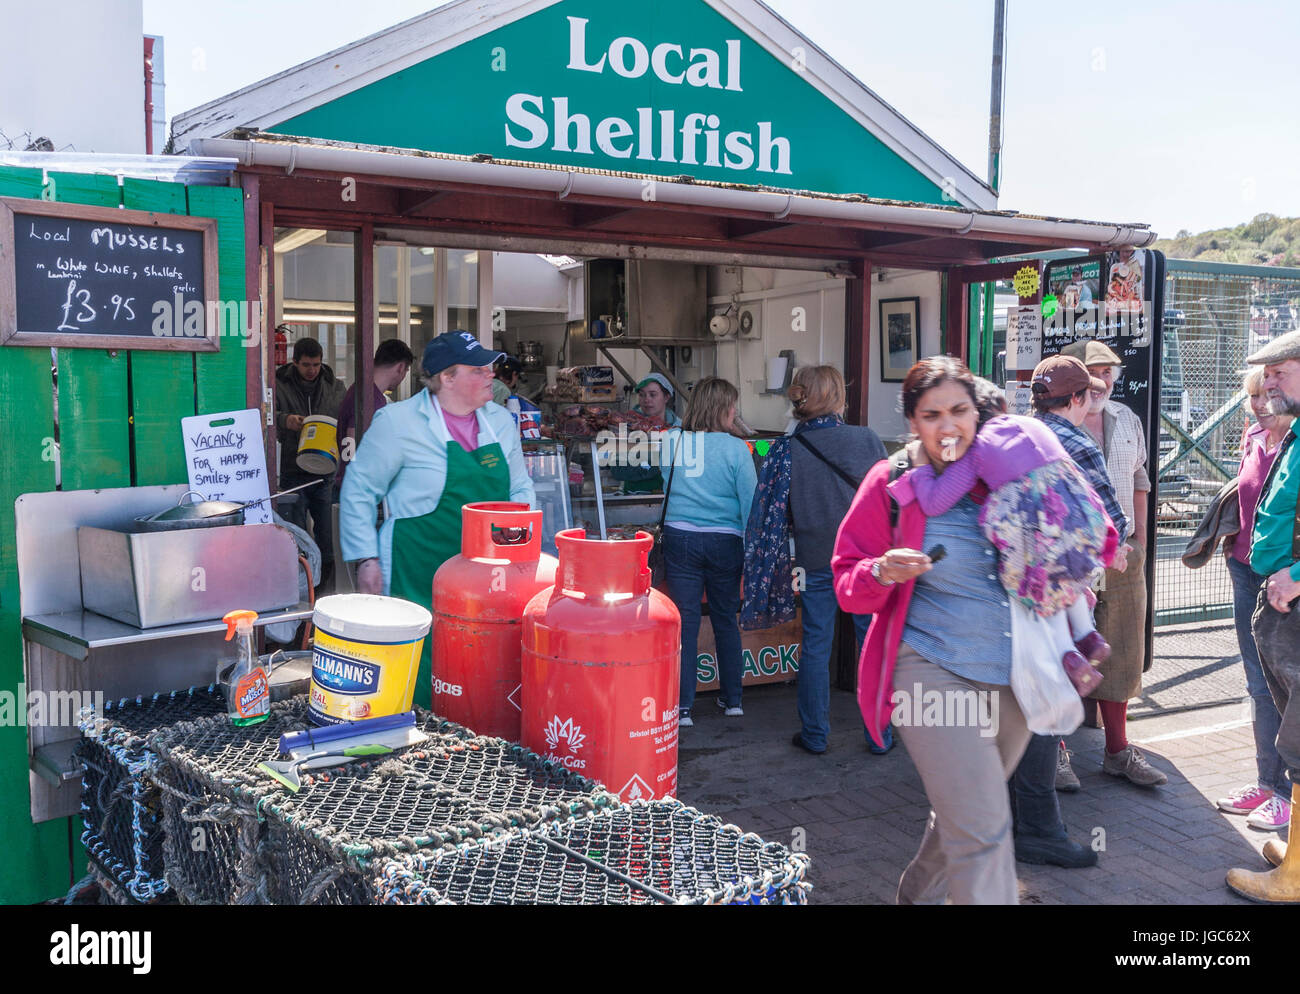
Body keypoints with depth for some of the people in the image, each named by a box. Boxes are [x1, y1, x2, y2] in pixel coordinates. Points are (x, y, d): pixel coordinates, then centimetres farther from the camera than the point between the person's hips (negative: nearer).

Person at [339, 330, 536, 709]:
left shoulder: (500, 421, 11)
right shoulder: (397, 422, -6)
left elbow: (520, 488, 22)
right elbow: (358, 492, 0)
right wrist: (366, 559, -6)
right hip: (417, 577, -5)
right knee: (420, 687, -2)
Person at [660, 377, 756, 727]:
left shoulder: (670, 443, -1)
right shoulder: (735, 448, -7)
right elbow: (749, 501, -6)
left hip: (680, 538, 1)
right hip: (724, 541, -1)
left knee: (685, 621, 4)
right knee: (726, 620, 14)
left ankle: (682, 706, 2)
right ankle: (732, 699, 25)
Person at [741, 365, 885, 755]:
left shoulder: (785, 450, -7)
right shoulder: (868, 440, -5)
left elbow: (773, 515, -7)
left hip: (816, 561, 0)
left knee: (815, 646, 10)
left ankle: (815, 734, 17)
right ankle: (881, 734, 17)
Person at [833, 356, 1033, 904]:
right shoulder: (890, 482, -6)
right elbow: (848, 584, -2)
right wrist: (883, 573, -22)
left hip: (1012, 675, 5)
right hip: (934, 671, -5)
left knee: (964, 814, 21)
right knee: (983, 831, -12)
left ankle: (917, 894, 46)